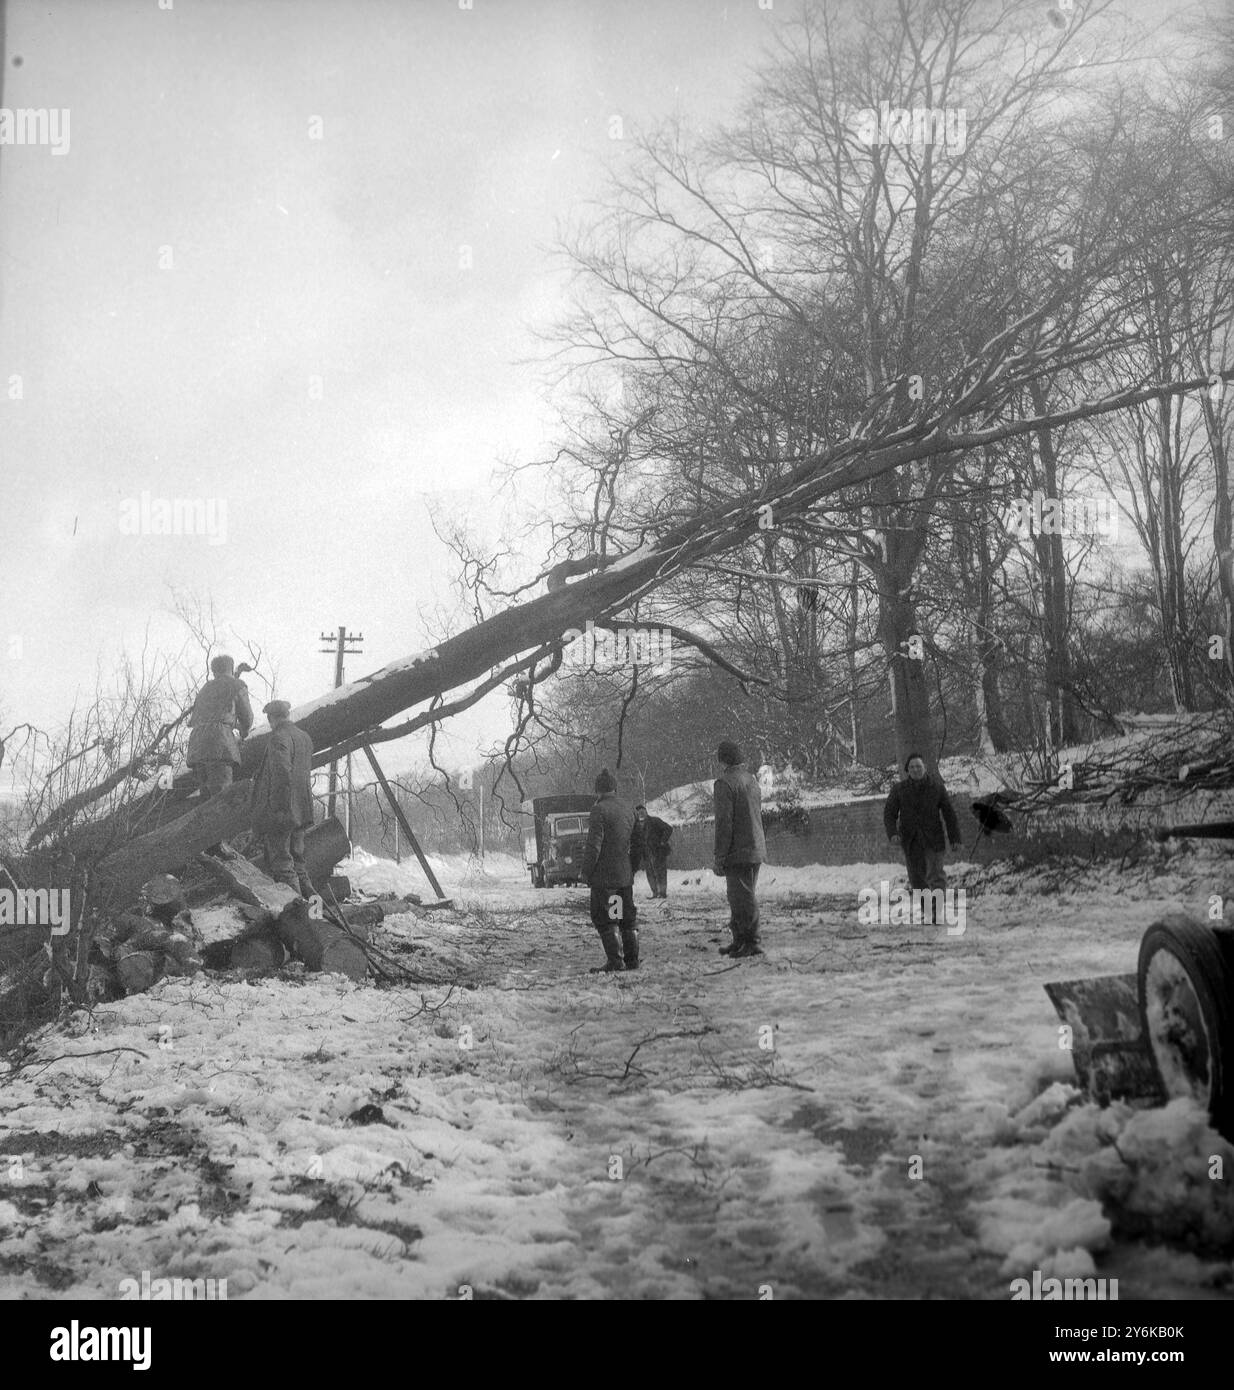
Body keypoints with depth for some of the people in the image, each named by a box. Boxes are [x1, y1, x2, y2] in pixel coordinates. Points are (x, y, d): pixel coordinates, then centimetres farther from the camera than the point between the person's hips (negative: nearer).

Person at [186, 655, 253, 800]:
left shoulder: (205, 689, 30)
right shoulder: (238, 685, 12)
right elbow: (246, 718, 16)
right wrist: (244, 732, 40)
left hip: (197, 745, 6)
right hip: (219, 744, -6)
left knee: (208, 798, 8)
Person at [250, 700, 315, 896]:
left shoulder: (278, 738, -13)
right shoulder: (304, 737, 14)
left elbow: (282, 773, -23)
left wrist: (276, 809, -20)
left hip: (279, 813, -8)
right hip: (301, 811, 8)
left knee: (282, 865, -4)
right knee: (297, 861, 15)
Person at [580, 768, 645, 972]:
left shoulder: (600, 810, -14)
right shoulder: (629, 808, 9)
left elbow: (593, 845, -17)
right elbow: (638, 842, 15)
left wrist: (586, 872, -10)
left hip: (604, 876, -7)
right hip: (626, 875, 7)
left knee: (603, 918, -1)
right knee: (627, 917, 13)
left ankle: (615, 960, -7)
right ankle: (632, 960, 16)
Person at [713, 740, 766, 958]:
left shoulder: (725, 783, -13)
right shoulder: (751, 781, 15)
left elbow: (724, 823, -17)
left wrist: (720, 857, -15)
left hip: (737, 853, -9)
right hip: (756, 851, 9)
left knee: (742, 897, -5)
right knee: (744, 896, 16)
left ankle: (751, 943, -3)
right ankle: (739, 941, 23)